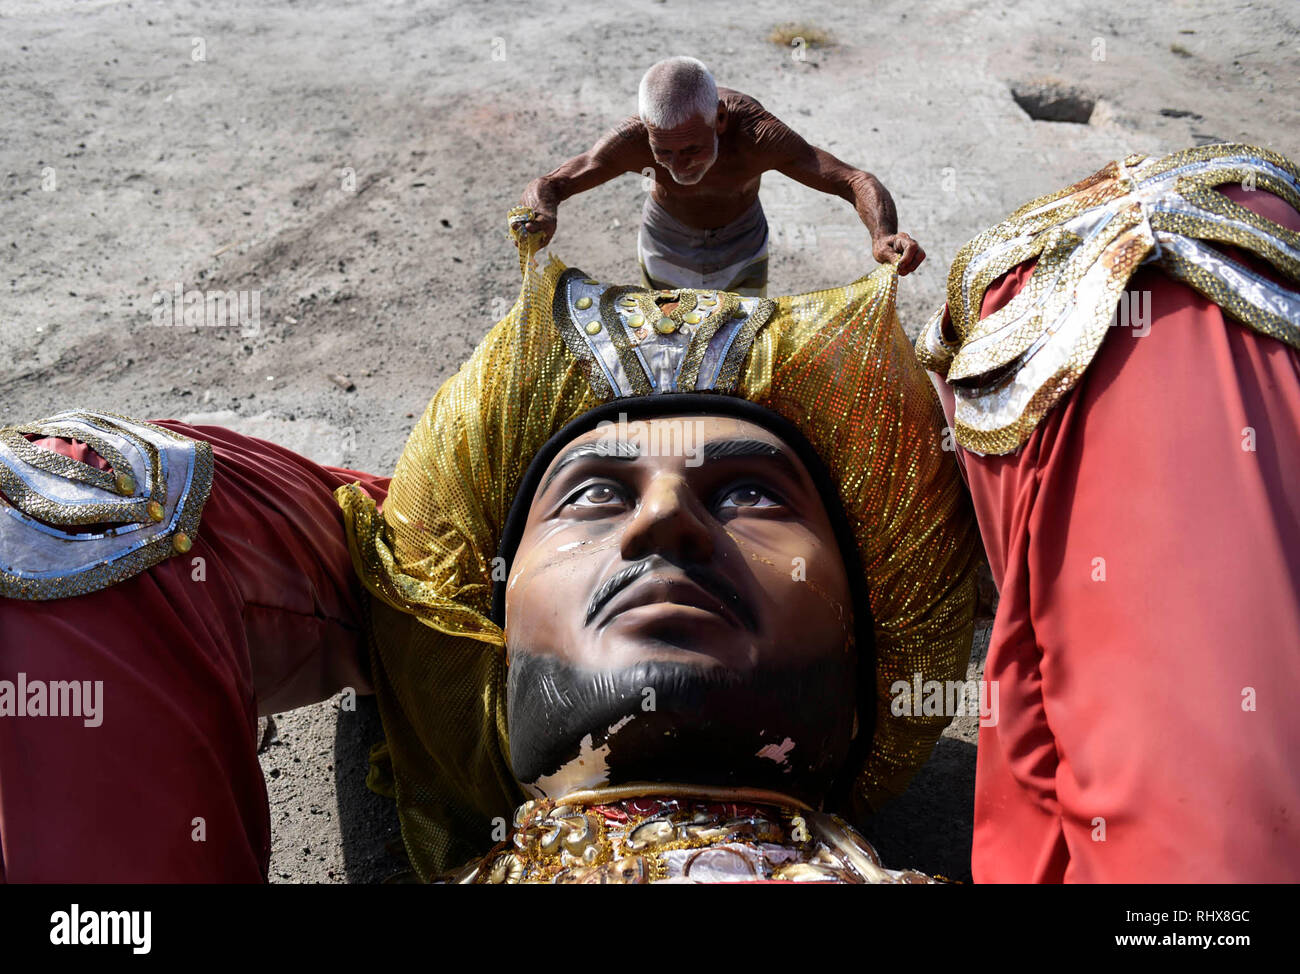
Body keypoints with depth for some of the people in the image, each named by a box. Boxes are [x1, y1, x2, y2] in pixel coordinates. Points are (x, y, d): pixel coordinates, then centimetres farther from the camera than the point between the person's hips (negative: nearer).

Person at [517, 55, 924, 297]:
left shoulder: (757, 135, -42)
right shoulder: (635, 140, -39)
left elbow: (856, 181, -45)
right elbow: (547, 185, -36)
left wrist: (884, 236, -67)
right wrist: (541, 215, -62)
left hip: (741, 243, 0)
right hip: (667, 241, 0)